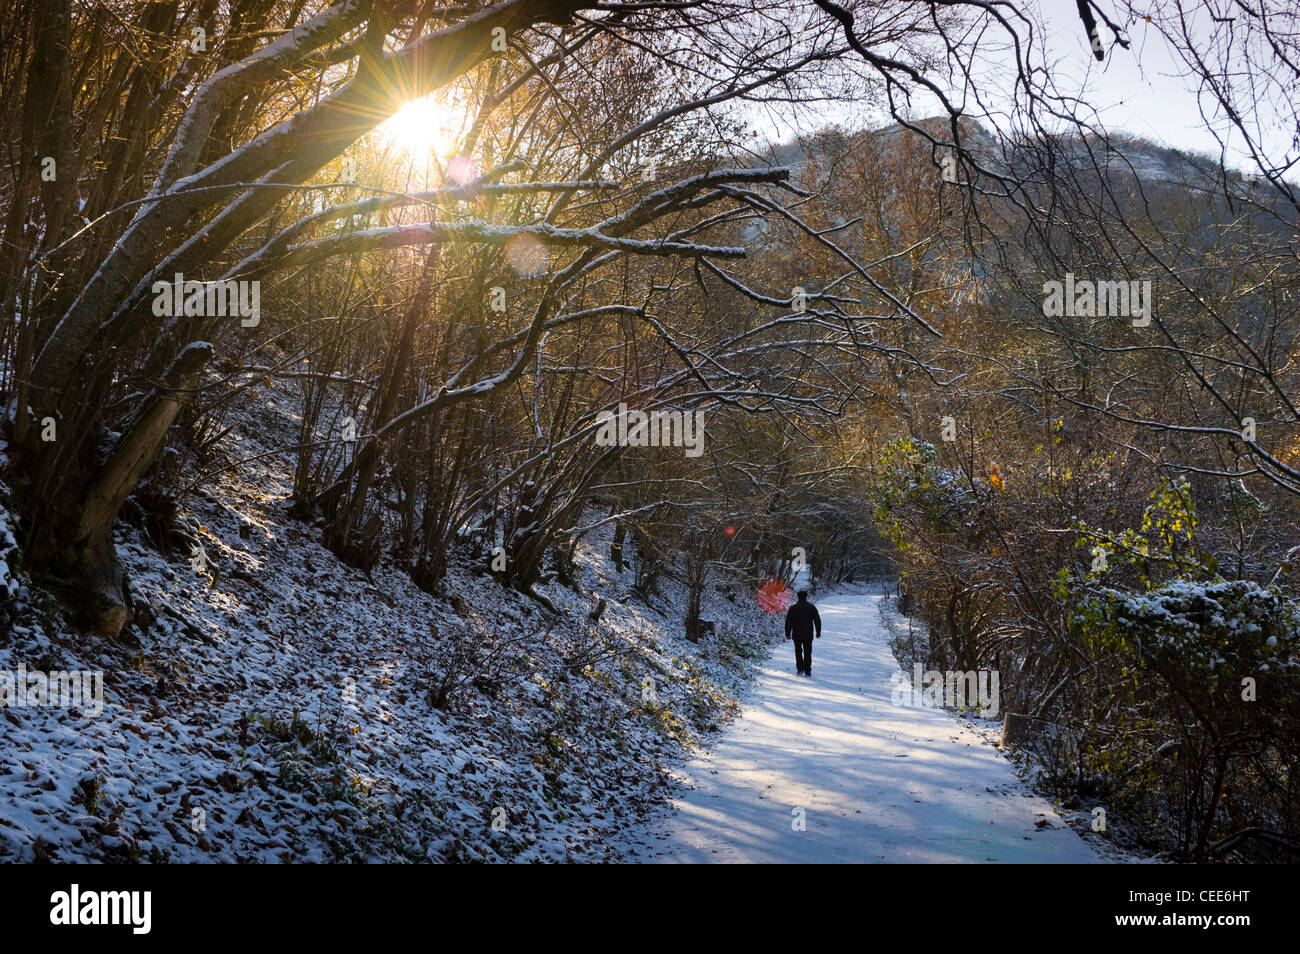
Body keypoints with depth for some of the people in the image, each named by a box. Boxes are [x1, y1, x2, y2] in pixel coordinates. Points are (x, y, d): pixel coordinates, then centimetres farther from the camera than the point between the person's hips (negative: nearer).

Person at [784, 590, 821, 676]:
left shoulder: (793, 608, -2)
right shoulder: (811, 607, -1)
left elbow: (788, 622, -1)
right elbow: (817, 621, -1)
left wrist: (787, 634, 6)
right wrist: (818, 633, 6)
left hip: (797, 635, 0)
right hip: (808, 634, 0)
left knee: (798, 651, 16)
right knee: (807, 653, 6)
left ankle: (800, 669, 8)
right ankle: (807, 671, 3)